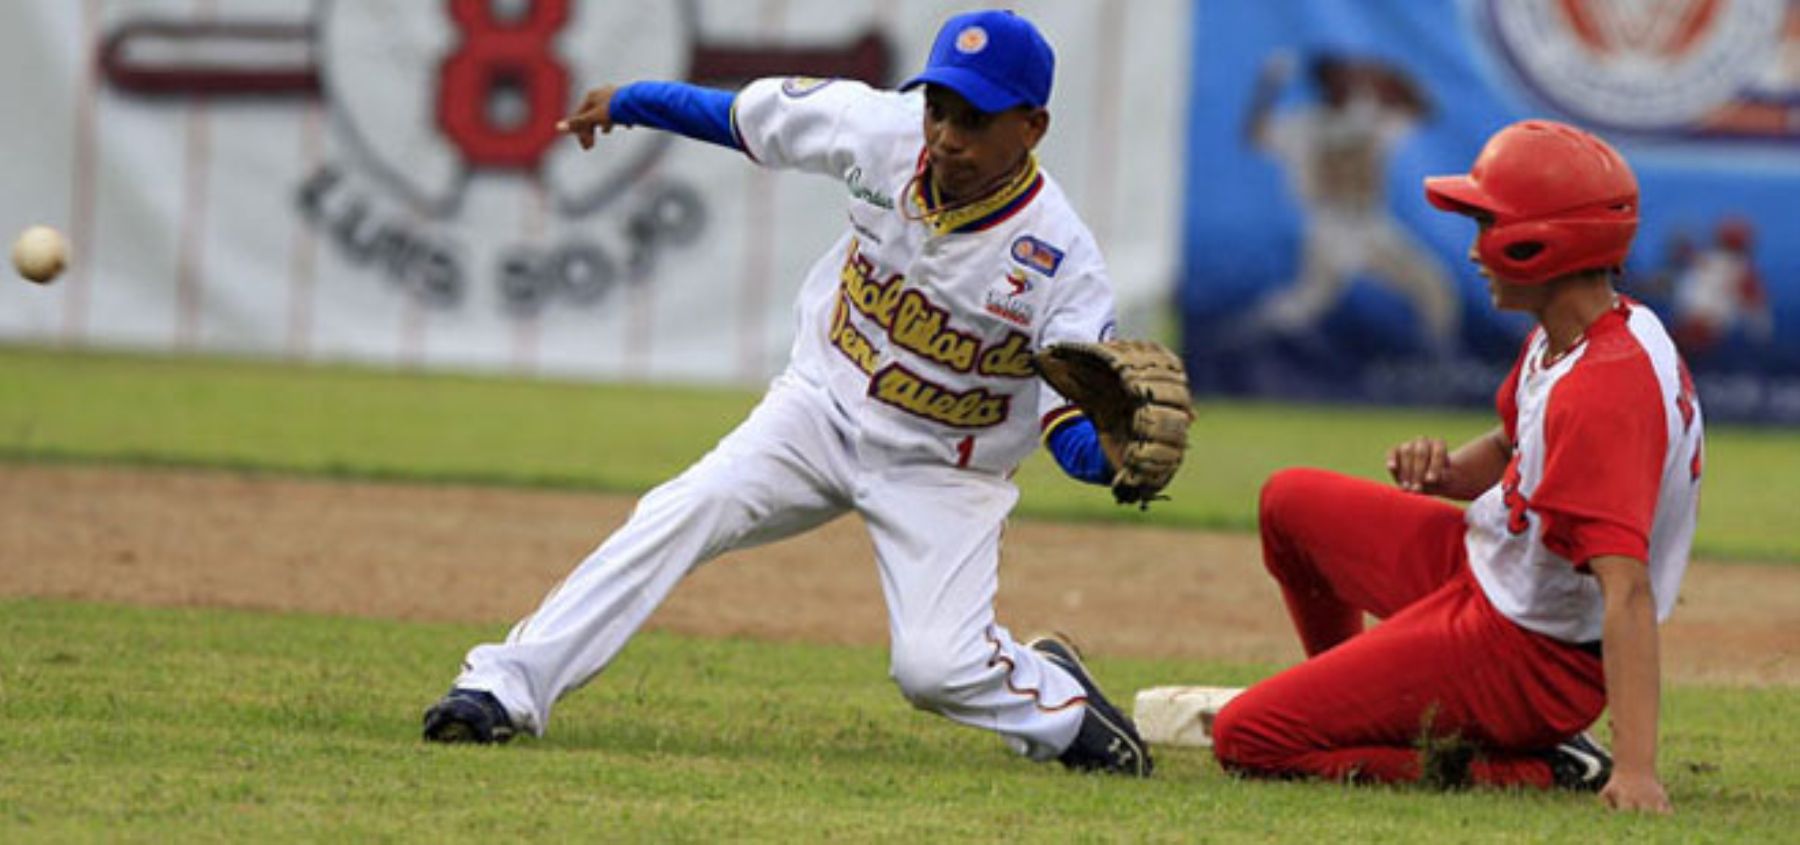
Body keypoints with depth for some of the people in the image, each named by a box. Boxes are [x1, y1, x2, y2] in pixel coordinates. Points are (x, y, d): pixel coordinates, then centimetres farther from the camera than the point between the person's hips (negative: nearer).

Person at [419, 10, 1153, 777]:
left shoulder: (1061, 261, -24)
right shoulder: (881, 132, -15)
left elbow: (1073, 428, -23)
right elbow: (754, 114, 4)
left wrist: (1116, 452, -48)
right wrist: (625, 101, 17)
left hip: (942, 474, -3)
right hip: (823, 406, 3)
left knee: (936, 664, -19)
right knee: (682, 513, -18)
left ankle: (1060, 703, 14)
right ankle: (504, 688, -18)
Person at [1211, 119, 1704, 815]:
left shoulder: (1603, 391, -32)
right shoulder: (1560, 340, 0)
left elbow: (1625, 588, -39)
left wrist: (1636, 769, -45)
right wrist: (1446, 469, -5)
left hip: (1529, 649, -10)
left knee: (1244, 740, -11)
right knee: (1291, 501, 25)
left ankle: (1534, 770, -8)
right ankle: (1360, 710, 38)